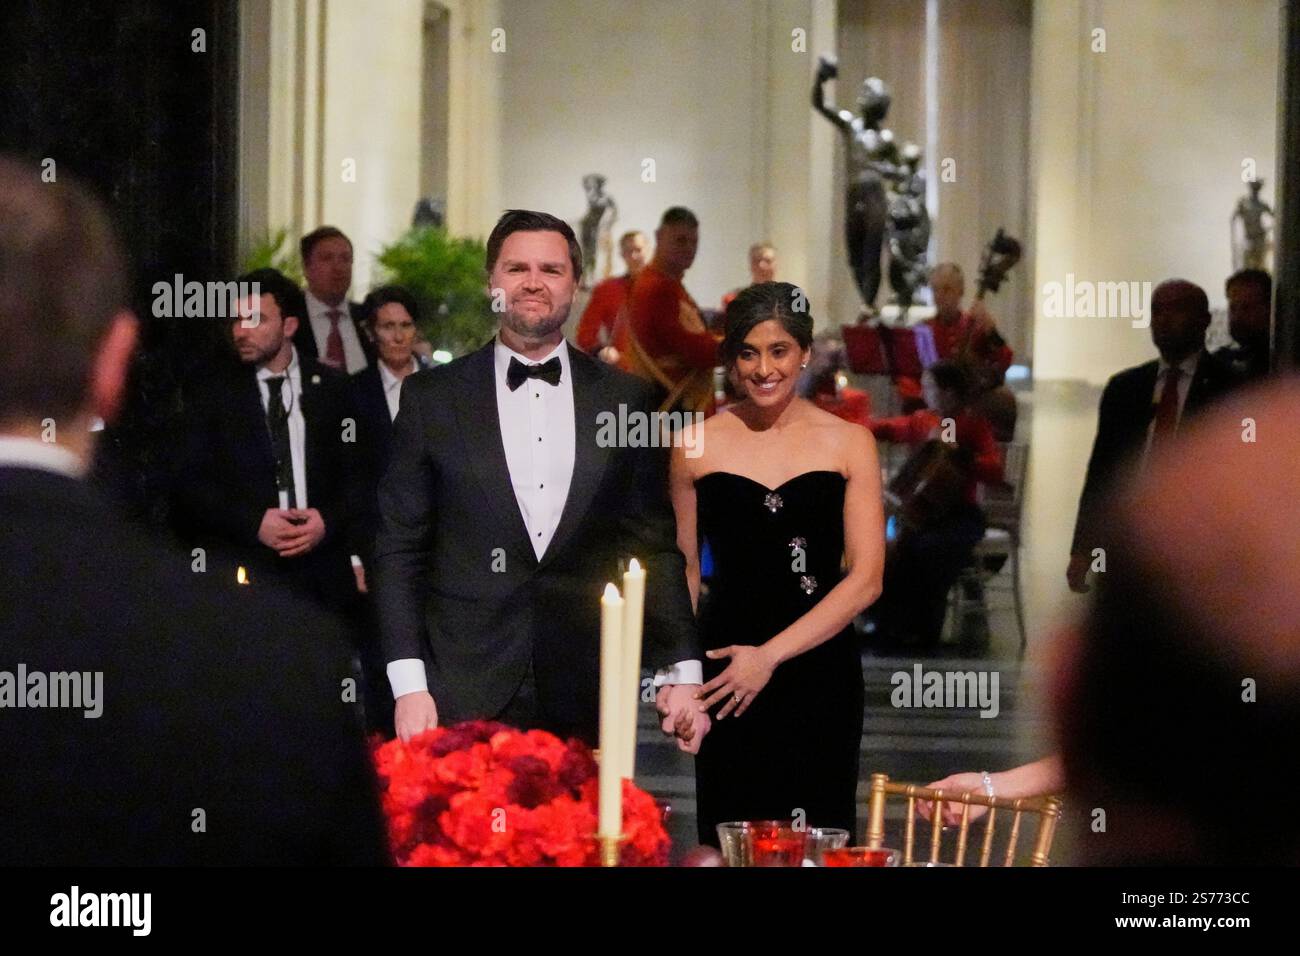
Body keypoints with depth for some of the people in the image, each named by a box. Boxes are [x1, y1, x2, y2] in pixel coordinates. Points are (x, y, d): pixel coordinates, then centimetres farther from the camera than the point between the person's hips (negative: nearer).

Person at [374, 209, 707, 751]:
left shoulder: (624, 399, 8)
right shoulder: (431, 397, 5)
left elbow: (654, 545, 11)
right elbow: (399, 549, 4)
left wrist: (682, 671, 4)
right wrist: (408, 684, -5)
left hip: (584, 701, 1)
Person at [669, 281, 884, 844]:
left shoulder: (849, 443, 2)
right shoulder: (697, 444, 5)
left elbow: (866, 578, -3)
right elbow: (683, 567, 12)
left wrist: (770, 655, -10)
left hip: (818, 670, 0)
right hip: (724, 670, 0)